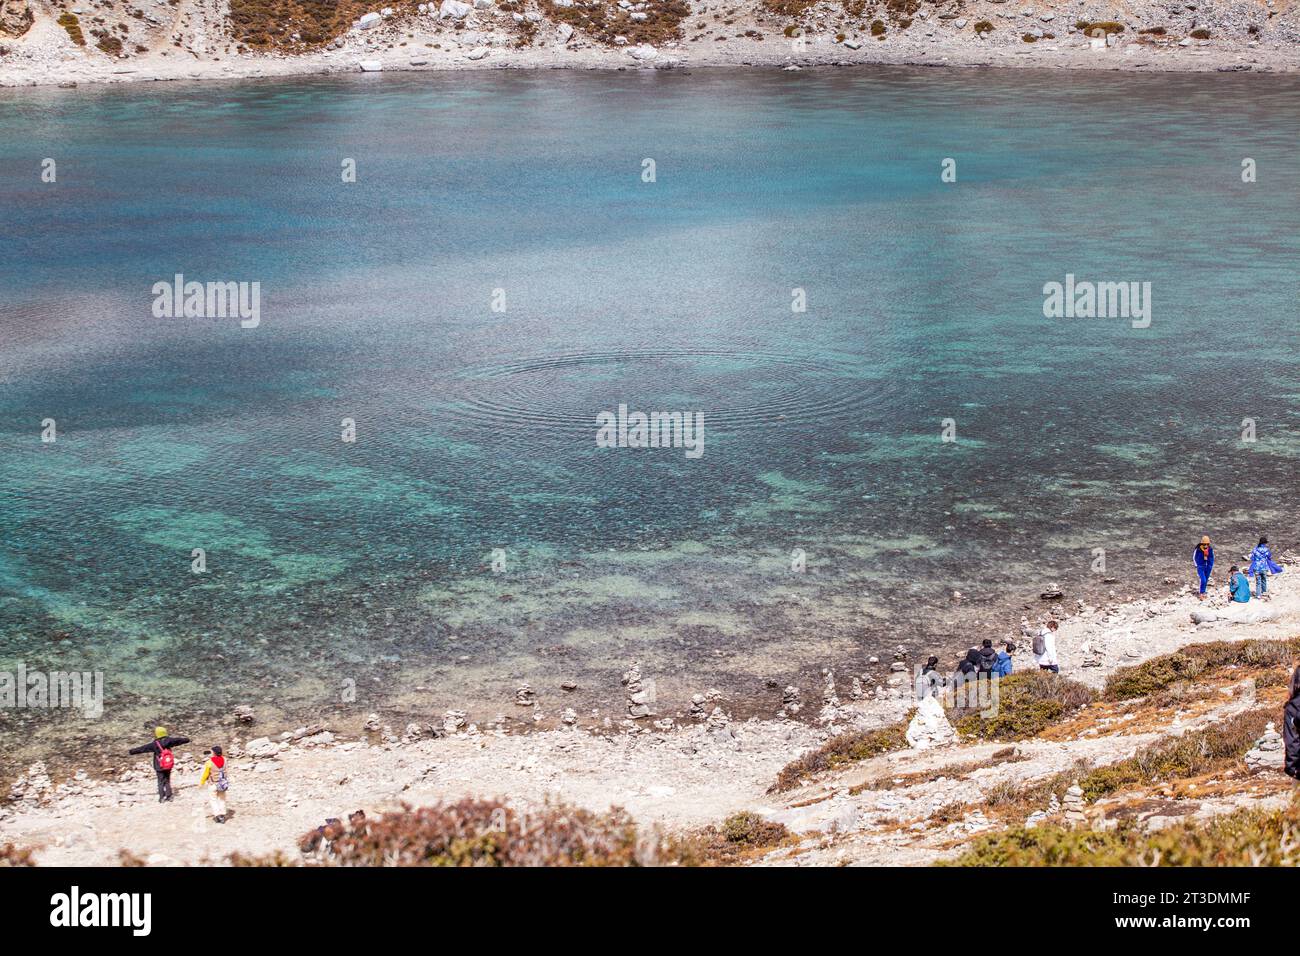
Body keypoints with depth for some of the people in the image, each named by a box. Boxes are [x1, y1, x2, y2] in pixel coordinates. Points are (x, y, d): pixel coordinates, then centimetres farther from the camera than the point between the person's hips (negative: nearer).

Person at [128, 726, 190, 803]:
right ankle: (169, 795, 12)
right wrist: (186, 739, 31)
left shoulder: (155, 744, -16)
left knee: (161, 782, 4)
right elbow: (179, 740, 12)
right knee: (167, 781, 15)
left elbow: (143, 748, -17)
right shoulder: (168, 741, -4)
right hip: (169, 765, 4)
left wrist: (132, 751, -13)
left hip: (159, 767, -4)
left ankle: (162, 797, -1)